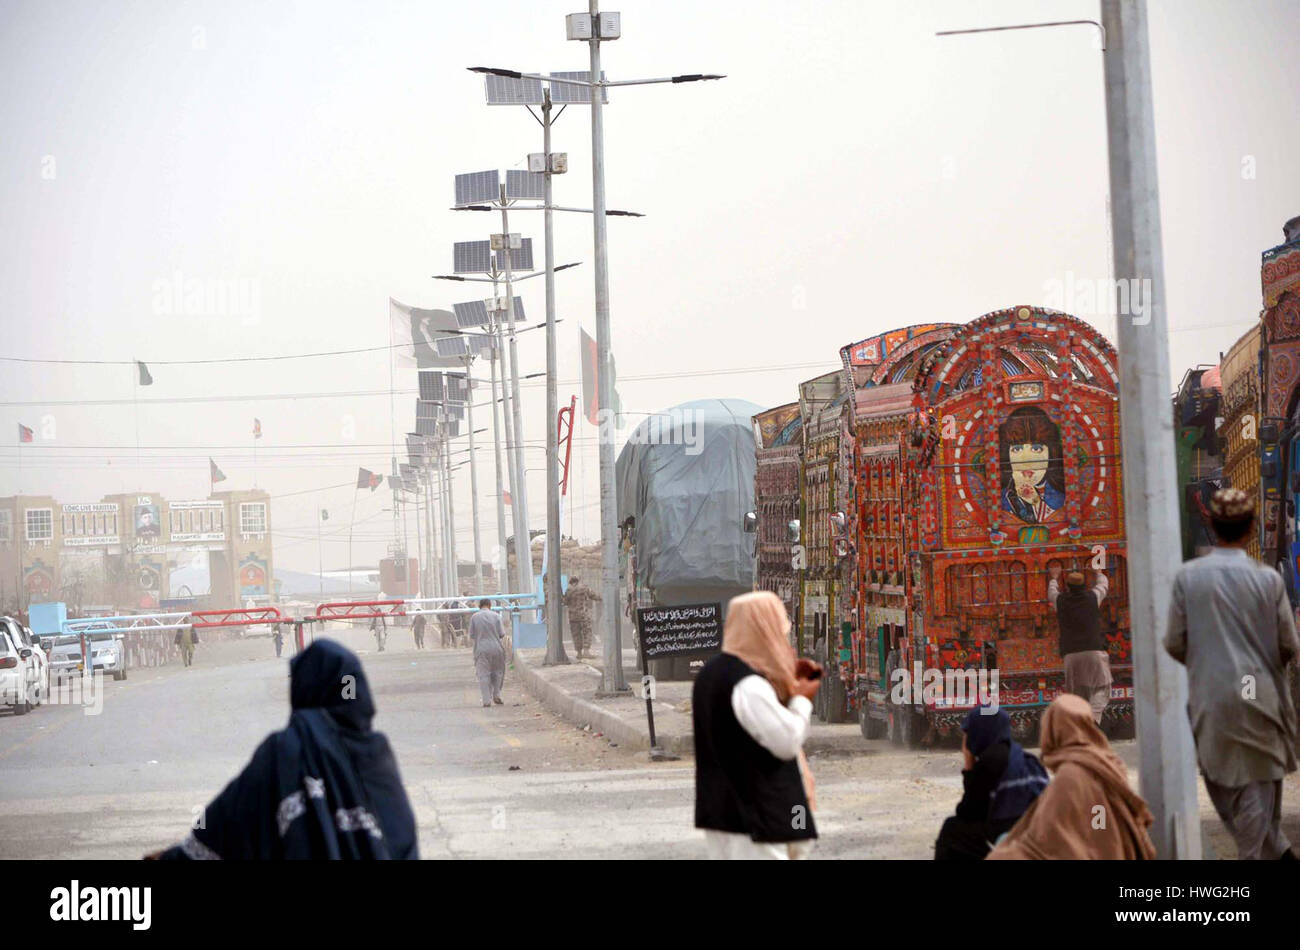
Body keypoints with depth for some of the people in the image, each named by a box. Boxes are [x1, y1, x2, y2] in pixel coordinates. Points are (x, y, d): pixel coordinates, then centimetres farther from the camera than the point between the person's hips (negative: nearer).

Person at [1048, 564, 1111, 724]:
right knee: (1101, 688, 1)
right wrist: (1098, 573, 52)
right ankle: (1094, 715, -25)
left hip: (1070, 654, 1)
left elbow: (1052, 592, 34)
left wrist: (1054, 578, 54)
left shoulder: (1060, 600, 8)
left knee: (1077, 692, 8)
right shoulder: (1092, 597, 7)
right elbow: (1103, 584, 30)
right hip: (1094, 650, -1)